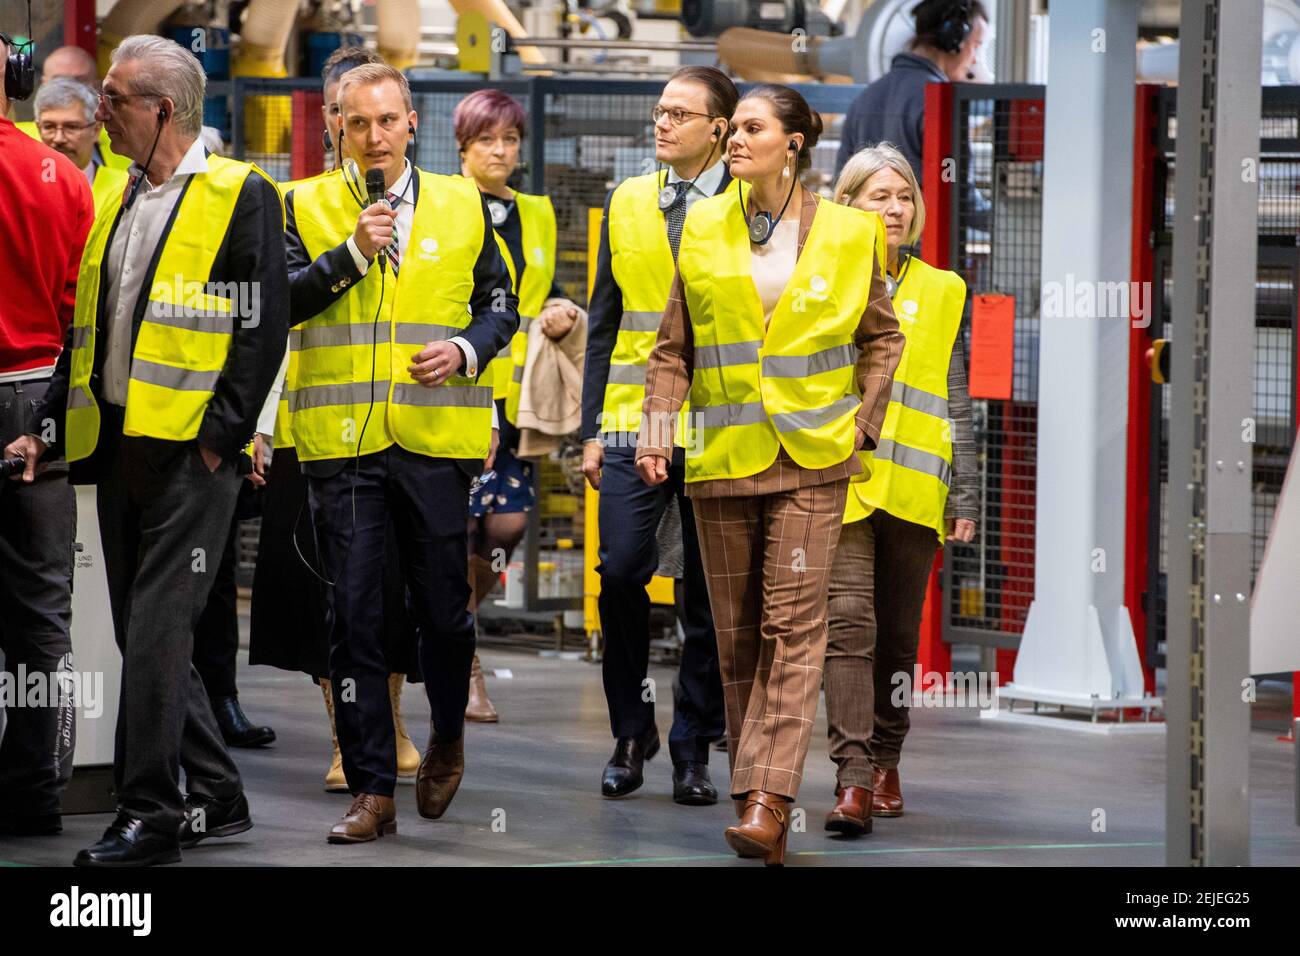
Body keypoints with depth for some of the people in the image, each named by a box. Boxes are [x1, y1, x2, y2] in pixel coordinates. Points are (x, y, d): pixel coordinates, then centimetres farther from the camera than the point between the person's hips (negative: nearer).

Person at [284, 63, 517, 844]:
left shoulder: (461, 206, 10)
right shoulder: (308, 207, 6)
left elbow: (501, 305, 14)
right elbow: (280, 302, -4)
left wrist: (467, 350, -5)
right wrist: (352, 252, -14)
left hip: (435, 434, 1)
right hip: (342, 437, -1)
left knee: (443, 604, 4)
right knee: (353, 612, -2)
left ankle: (448, 738, 33)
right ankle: (373, 790, 1)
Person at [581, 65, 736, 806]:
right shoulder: (628, 204, 11)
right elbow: (605, 320, 13)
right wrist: (592, 427, 8)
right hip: (634, 421, 2)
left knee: (710, 593, 2)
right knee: (621, 571, -9)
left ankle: (694, 750, 11)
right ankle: (631, 730, 8)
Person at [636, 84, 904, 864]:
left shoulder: (846, 233, 1)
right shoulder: (705, 230, 6)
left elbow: (881, 336, 13)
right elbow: (674, 347, 9)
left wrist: (862, 421, 2)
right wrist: (657, 427, -4)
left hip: (810, 456, -3)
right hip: (723, 454, 3)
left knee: (793, 625, -11)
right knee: (738, 632, 6)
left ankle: (770, 802, -18)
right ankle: (753, 792, 14)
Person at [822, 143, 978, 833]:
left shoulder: (941, 292, 12)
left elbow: (955, 402, 14)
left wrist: (964, 497, 9)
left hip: (912, 490, 3)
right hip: (838, 483, -2)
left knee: (898, 635, 8)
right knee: (849, 621, -14)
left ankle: (885, 764, 21)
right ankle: (854, 778, -20)